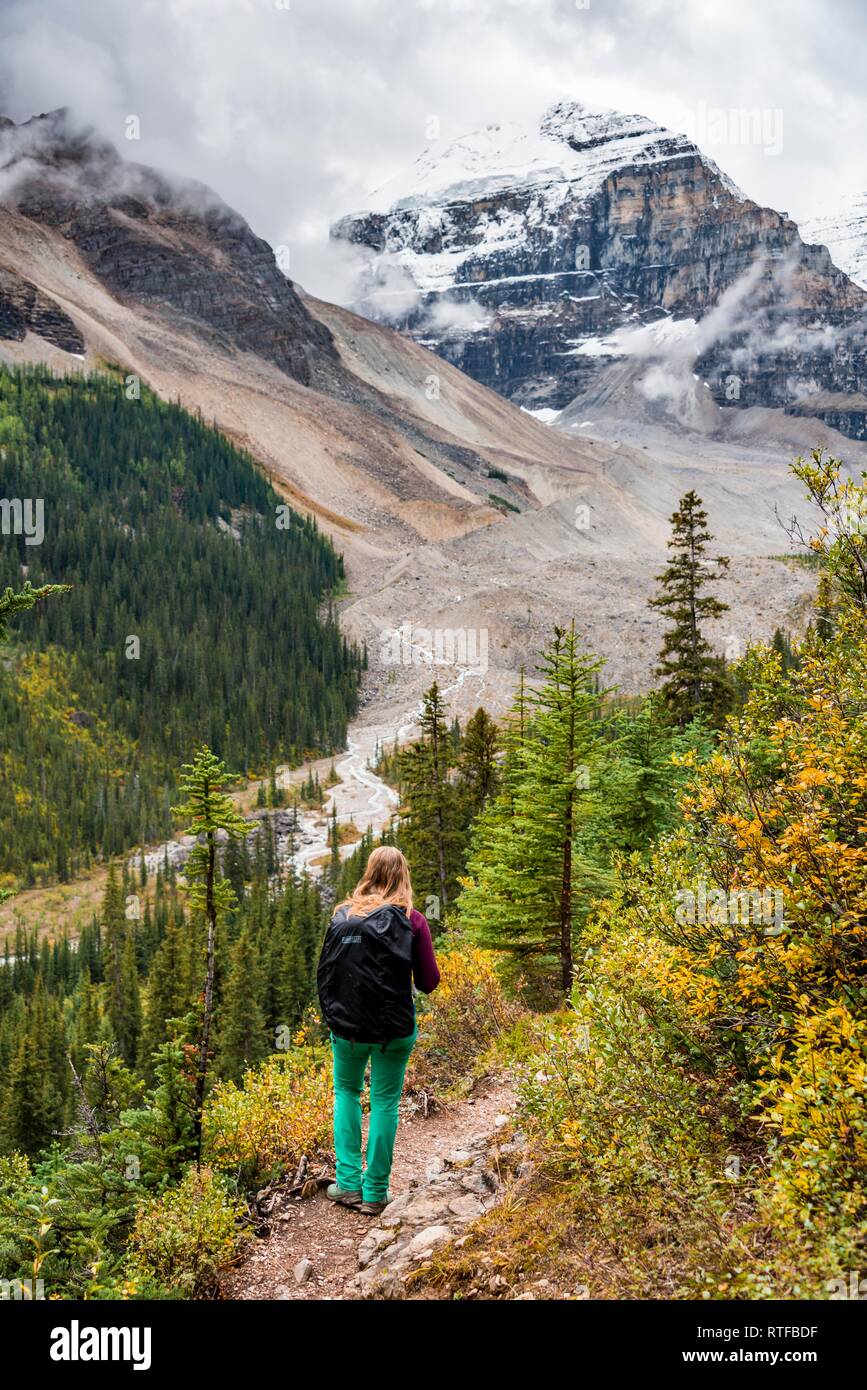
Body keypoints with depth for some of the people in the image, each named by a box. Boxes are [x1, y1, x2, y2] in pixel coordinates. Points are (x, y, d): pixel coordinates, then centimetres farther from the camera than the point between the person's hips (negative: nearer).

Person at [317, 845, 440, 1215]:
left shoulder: (342, 915, -2)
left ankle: (348, 1182, 15)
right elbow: (428, 982, -7)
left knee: (346, 1092, 22)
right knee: (384, 1102, 10)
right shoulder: (411, 920, -9)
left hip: (347, 1026, 2)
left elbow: (324, 972, 5)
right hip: (394, 1028, -2)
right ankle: (375, 1193, 14)